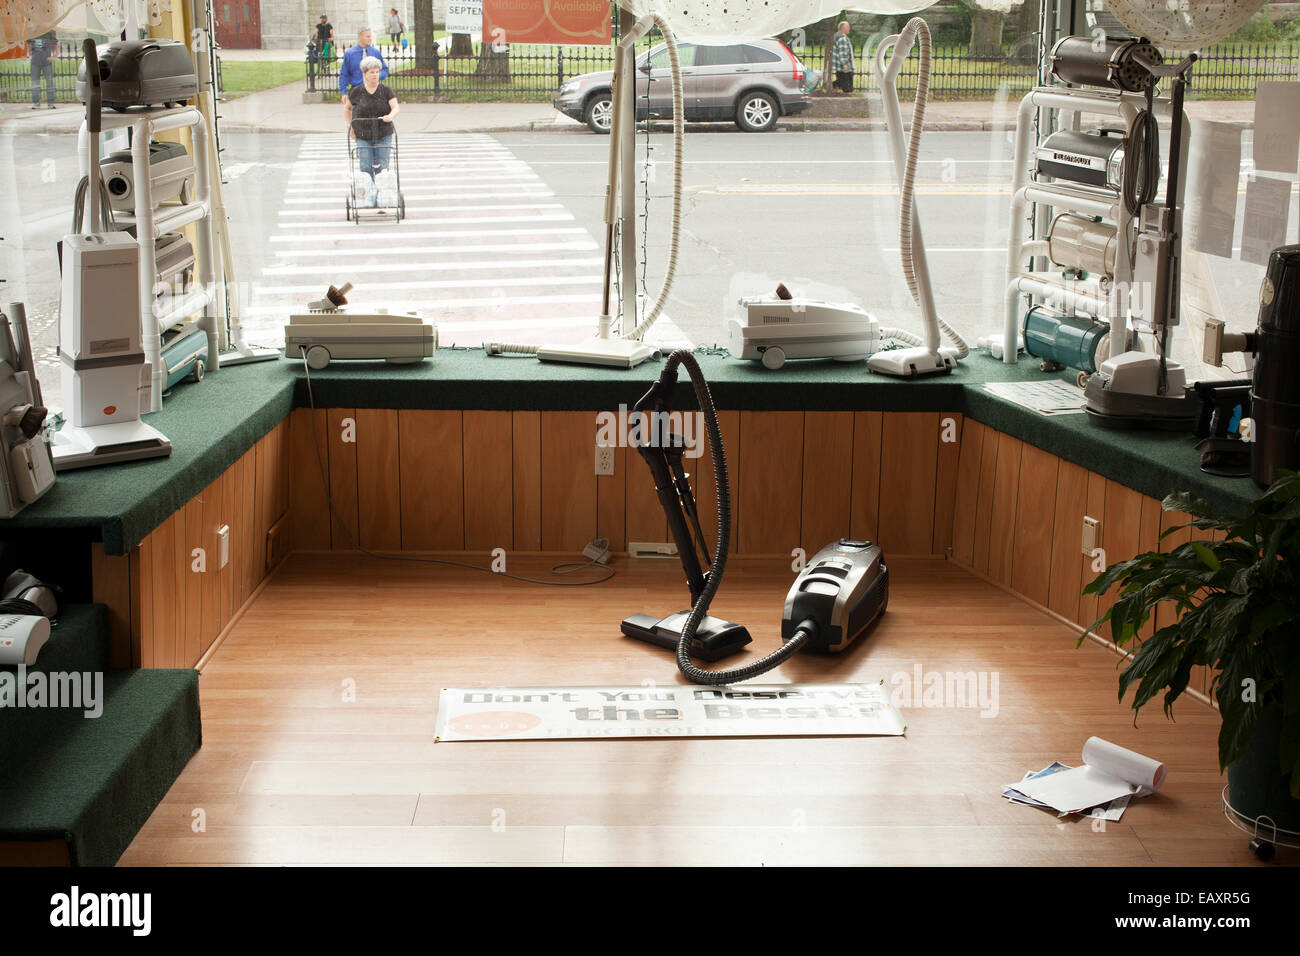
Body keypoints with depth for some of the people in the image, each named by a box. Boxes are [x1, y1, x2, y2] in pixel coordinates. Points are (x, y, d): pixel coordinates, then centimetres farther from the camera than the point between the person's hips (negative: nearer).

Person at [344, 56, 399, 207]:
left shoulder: (386, 91, 0)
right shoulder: (356, 92, 1)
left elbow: (396, 107, -10)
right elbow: (347, 108, 16)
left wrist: (391, 115, -32)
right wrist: (350, 126, 6)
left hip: (383, 136, 0)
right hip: (363, 137, 0)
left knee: (382, 167, -1)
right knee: (366, 168, -7)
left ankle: (382, 194, 8)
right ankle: (370, 195, 0)